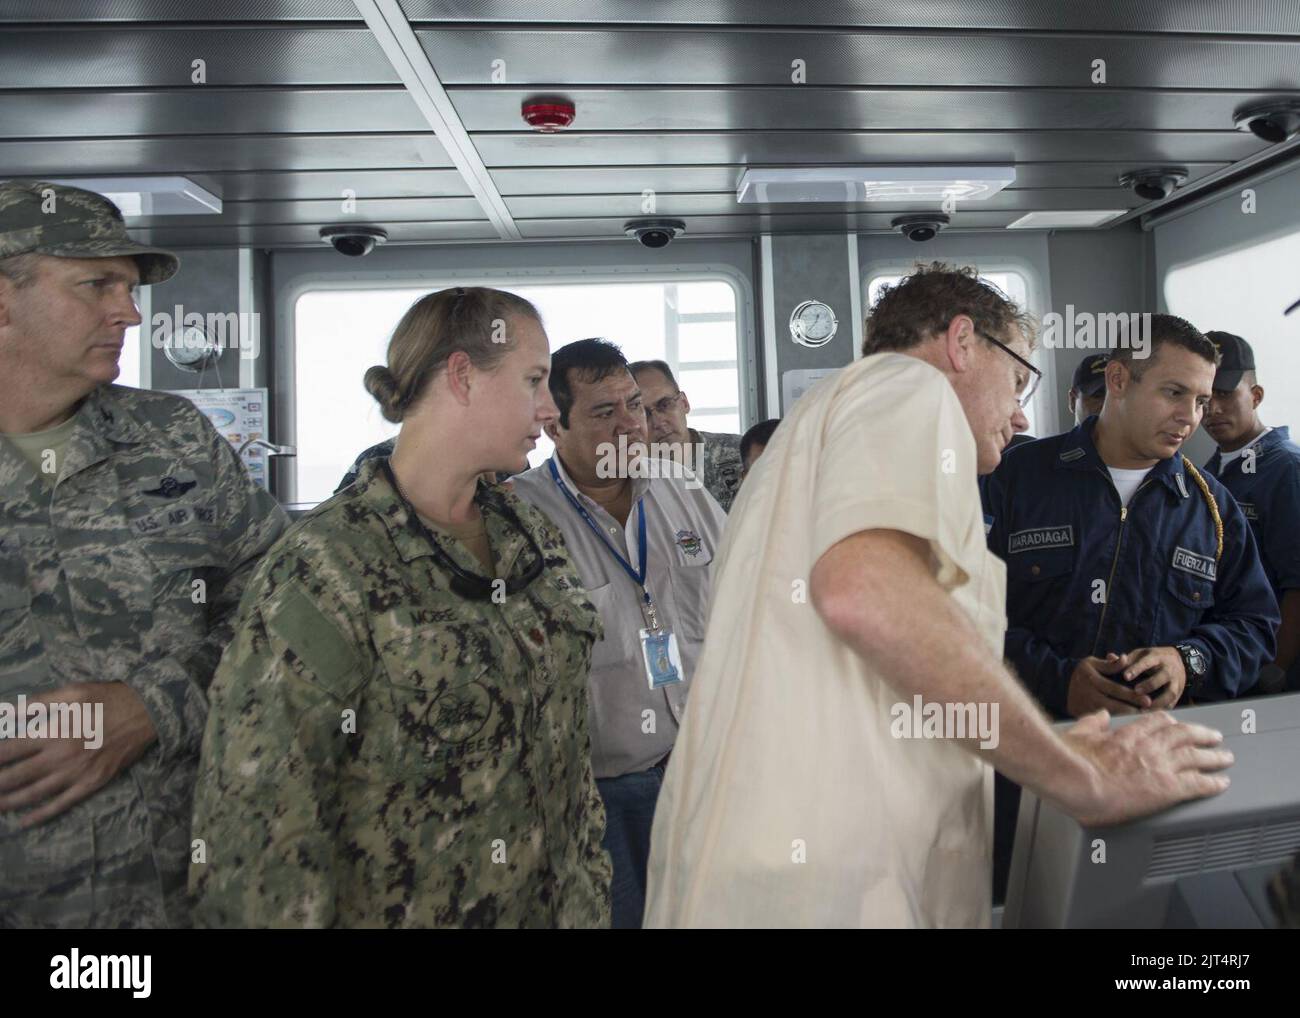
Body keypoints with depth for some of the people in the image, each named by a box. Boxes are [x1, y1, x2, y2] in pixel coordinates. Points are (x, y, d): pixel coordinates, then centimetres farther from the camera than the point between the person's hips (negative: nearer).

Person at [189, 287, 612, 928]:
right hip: (408, 911, -6)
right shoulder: (328, 568, -20)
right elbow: (255, 823, -19)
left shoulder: (535, 537, 2)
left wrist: (591, 882, 10)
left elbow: (568, 726, 8)